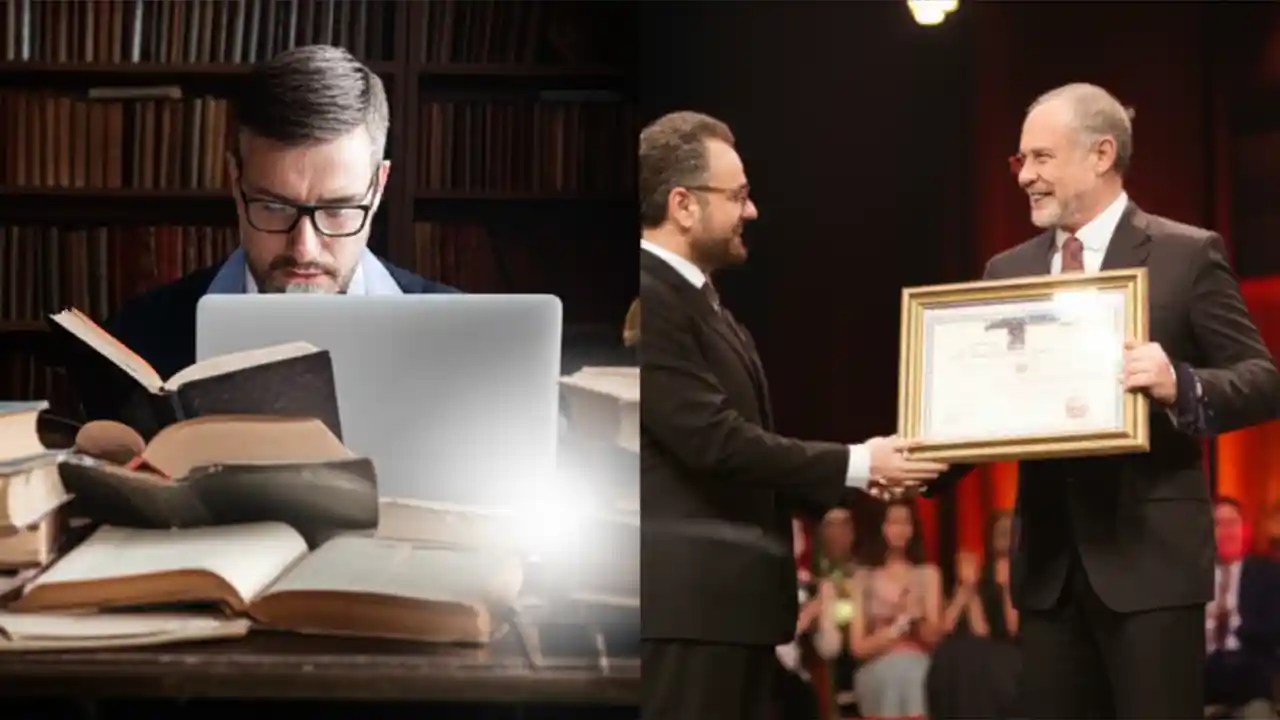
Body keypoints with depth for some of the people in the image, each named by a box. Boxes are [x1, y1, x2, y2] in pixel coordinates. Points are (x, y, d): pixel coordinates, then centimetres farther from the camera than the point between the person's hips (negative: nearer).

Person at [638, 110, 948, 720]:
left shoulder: (699, 300, 18)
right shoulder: (649, 298, -15)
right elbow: (710, 439, -21)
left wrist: (848, 475, 5)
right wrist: (853, 465, -14)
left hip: (732, 596, 10)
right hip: (686, 598, -10)